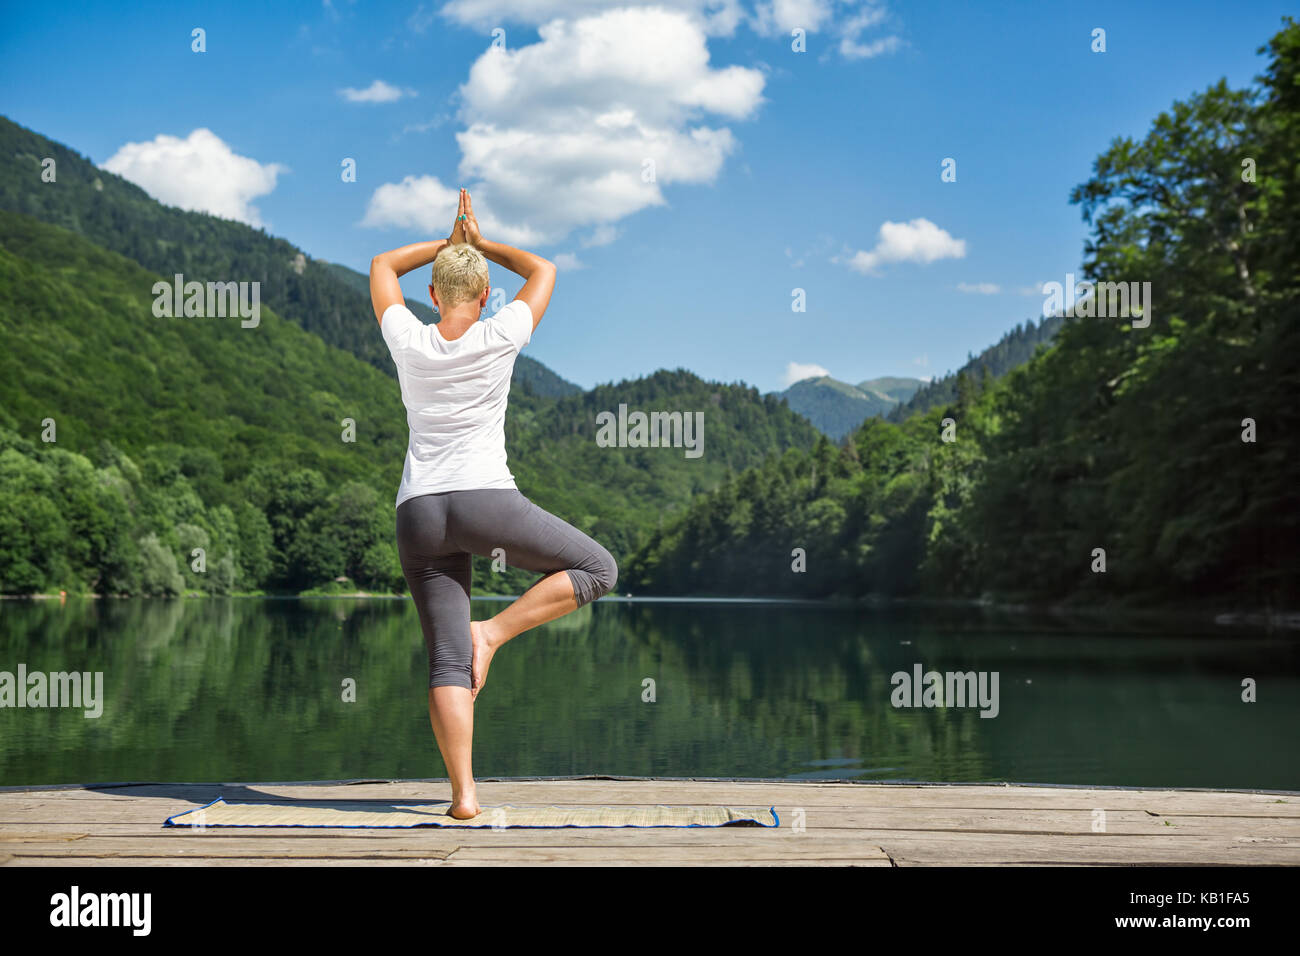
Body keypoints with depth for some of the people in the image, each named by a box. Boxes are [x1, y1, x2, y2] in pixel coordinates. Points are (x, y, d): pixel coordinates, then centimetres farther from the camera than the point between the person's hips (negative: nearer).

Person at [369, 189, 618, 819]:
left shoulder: (408, 340, 4)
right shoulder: (499, 337, -1)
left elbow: (382, 265, 24)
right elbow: (544, 271, 18)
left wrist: (449, 243, 29)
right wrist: (481, 245, 26)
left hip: (418, 515, 4)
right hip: (486, 502, -3)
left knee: (448, 662, 3)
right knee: (597, 569, 13)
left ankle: (463, 793, -6)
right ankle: (494, 632, -1)